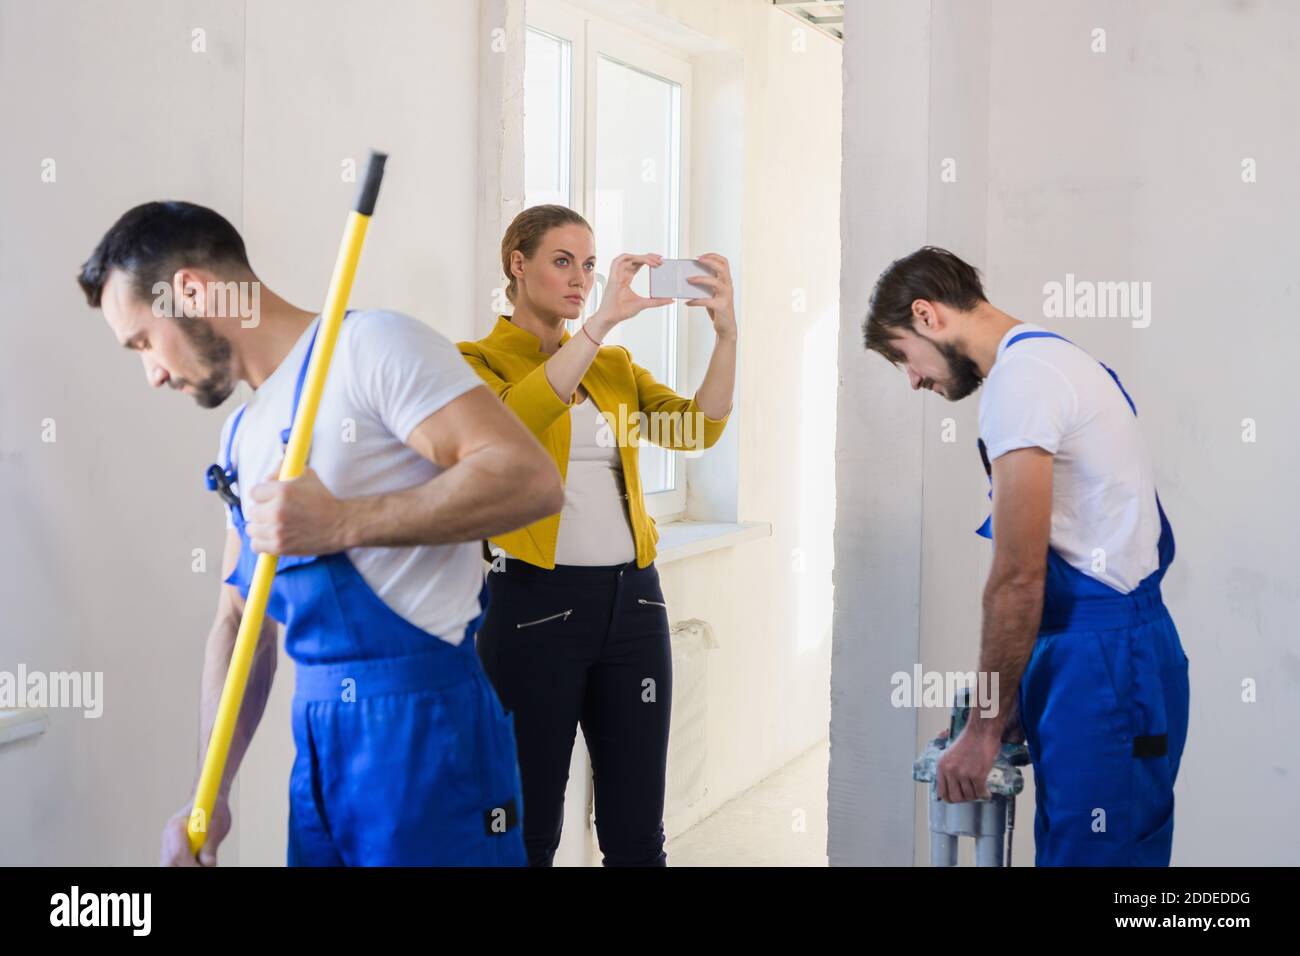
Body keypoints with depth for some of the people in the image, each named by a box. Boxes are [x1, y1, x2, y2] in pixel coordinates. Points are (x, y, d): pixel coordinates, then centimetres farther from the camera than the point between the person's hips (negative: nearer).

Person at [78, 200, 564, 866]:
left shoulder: (369, 347, -10)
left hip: (424, 720, -8)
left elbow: (529, 477, -20)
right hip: (319, 737, 8)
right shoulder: (243, 435, 16)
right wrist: (210, 798, 9)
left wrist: (341, 525, -23)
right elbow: (238, 619, 17)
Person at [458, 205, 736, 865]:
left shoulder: (615, 365, 14)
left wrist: (725, 332, -15)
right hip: (537, 605, -4)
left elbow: (698, 428, -1)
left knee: (637, 834, 10)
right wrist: (600, 322, -30)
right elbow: (513, 419, -24)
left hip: (632, 600, 5)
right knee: (529, 833, 7)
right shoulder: (479, 361, -1)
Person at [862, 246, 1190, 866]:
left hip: (1106, 663, -10)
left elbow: (1018, 580, -15)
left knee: (1089, 854, -5)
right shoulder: (1052, 358, 19)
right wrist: (1009, 707, 20)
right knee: (1064, 844, 14)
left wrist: (984, 728, -7)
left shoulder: (1019, 378, -13)